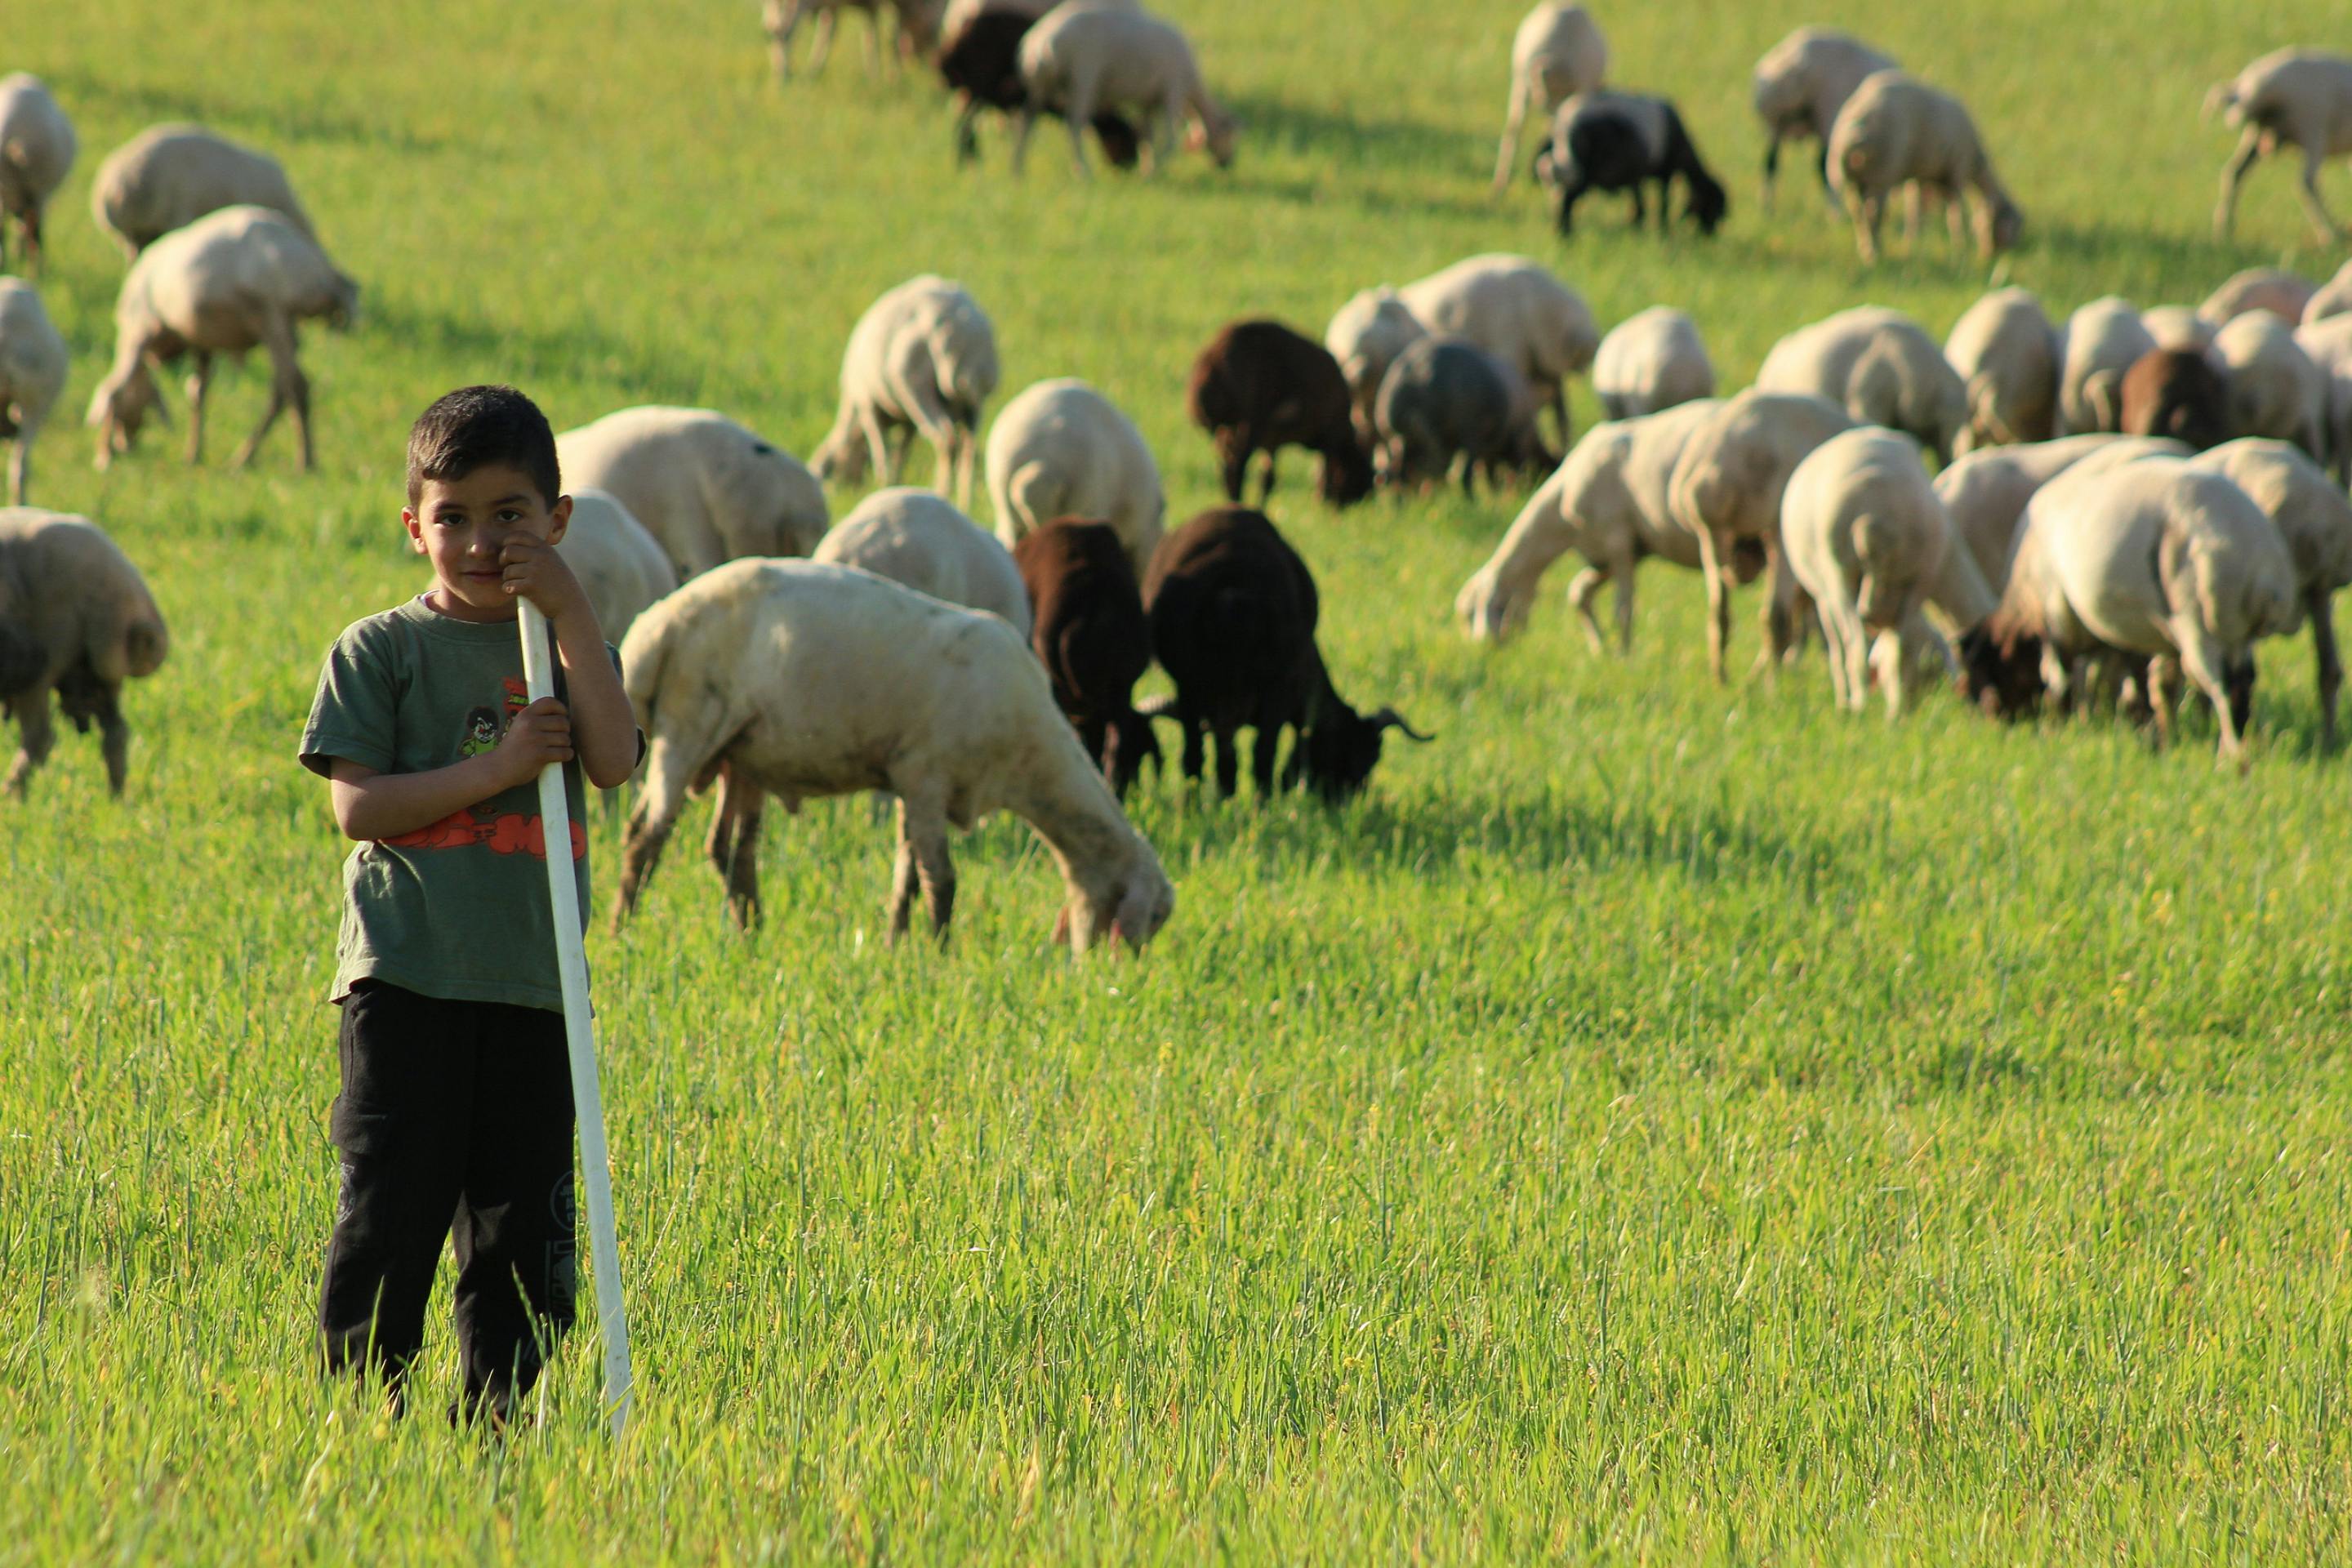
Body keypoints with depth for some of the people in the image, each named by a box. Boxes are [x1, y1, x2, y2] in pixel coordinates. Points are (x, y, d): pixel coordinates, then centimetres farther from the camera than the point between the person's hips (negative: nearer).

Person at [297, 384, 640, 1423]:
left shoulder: (571, 647, 12)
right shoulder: (379, 652, 2)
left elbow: (612, 762, -7)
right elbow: (356, 804, -8)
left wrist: (570, 615, -11)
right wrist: (499, 768, -15)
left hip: (533, 981, 3)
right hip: (406, 978, -3)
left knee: (523, 1213, 6)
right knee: (393, 1206, -7)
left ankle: (501, 1408, 13)